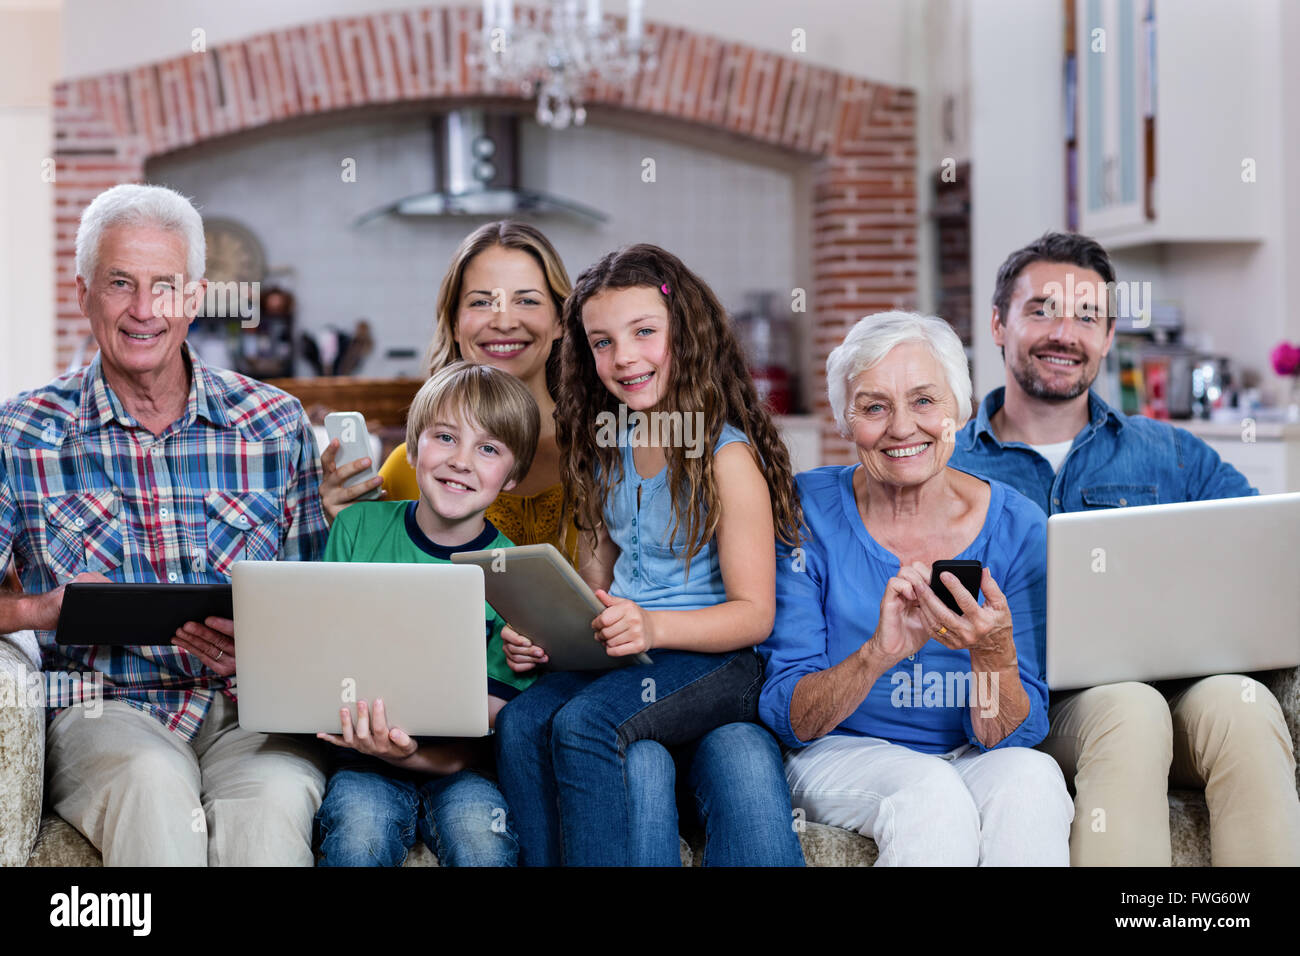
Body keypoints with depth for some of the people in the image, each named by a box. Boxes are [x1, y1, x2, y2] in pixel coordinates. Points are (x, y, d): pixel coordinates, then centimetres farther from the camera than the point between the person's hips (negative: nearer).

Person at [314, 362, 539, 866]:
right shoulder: (358, 529, 1)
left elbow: (491, 728, -7)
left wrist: (417, 756, -28)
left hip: (459, 766, 0)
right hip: (365, 758, 0)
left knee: (477, 829, -32)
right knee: (362, 829, -32)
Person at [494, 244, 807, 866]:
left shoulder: (727, 454, -7)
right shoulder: (605, 452, 13)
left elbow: (754, 614, -10)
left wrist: (652, 627, -27)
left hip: (715, 659, -6)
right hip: (619, 654, 6)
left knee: (583, 724, -31)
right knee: (519, 723, -23)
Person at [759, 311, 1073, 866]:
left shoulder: (1017, 527, -7)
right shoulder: (806, 512, -9)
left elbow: (1011, 735, -8)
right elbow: (787, 718, -12)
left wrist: (994, 651, -30)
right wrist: (878, 654, -31)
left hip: (976, 758, 2)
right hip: (843, 756, -2)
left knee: (1031, 776, -32)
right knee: (932, 793, -34)